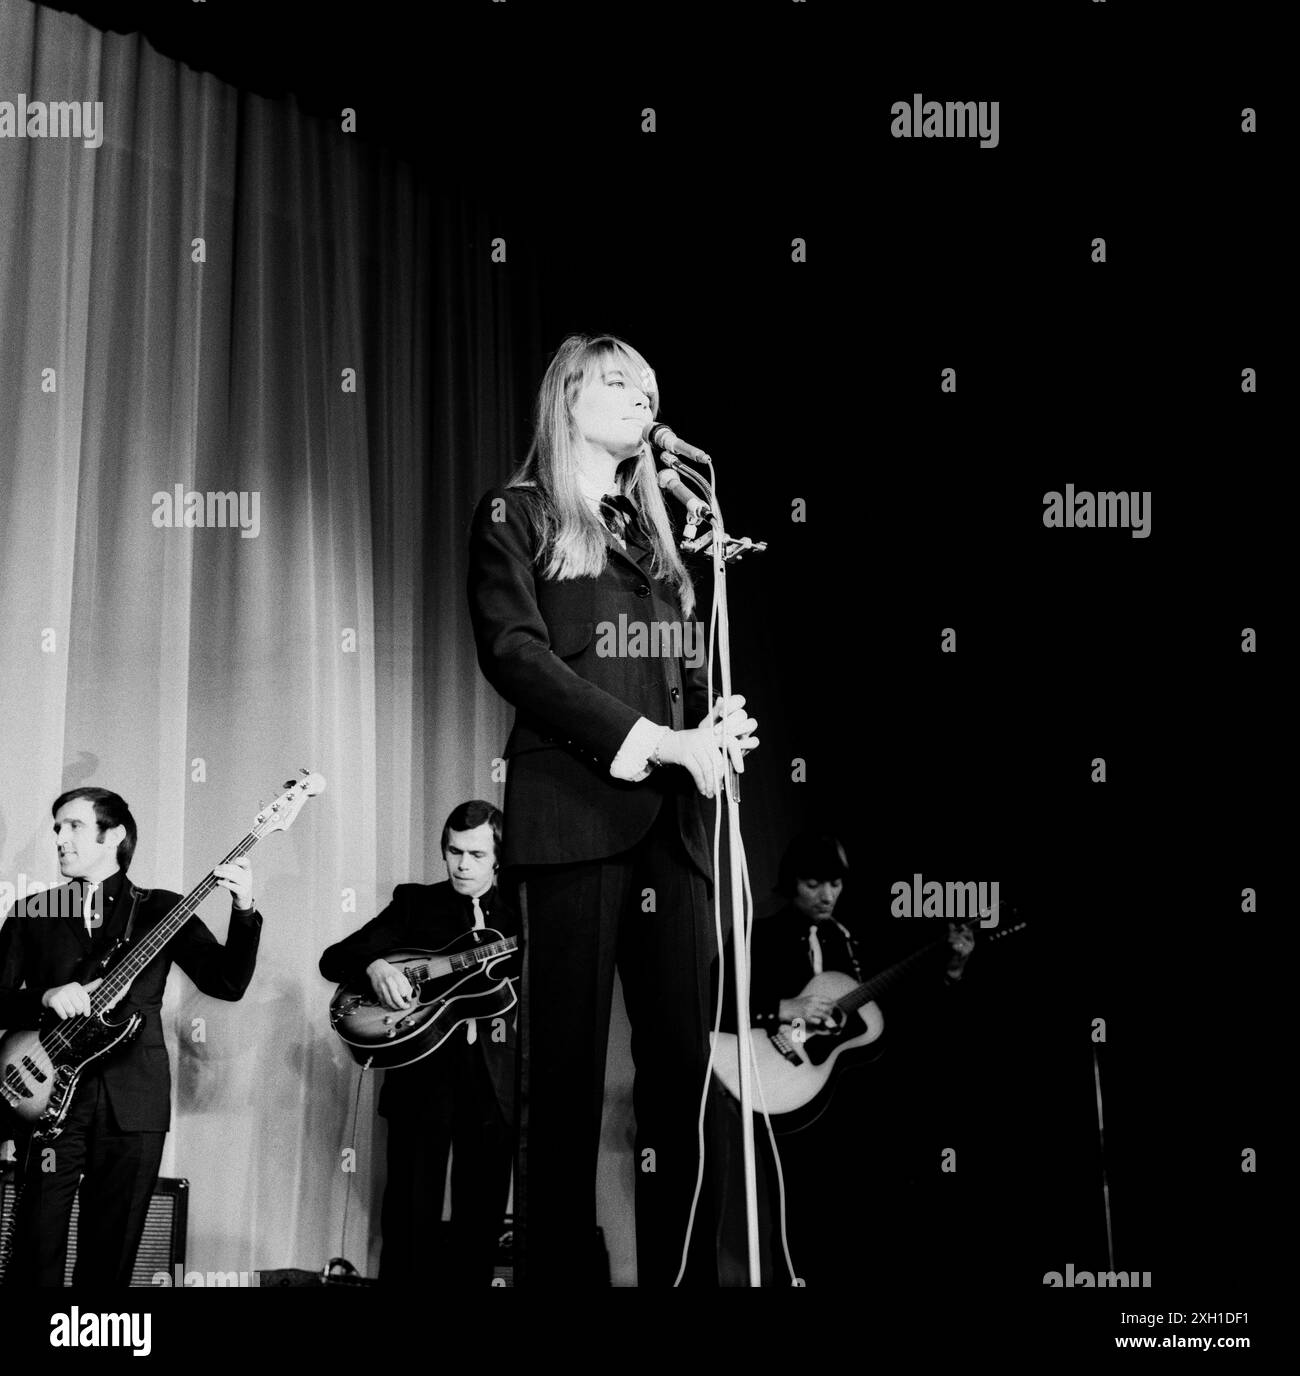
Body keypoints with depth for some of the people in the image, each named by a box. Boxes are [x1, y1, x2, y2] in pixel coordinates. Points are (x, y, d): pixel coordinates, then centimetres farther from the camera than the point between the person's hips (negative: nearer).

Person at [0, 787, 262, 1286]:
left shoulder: (159, 908, 9)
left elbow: (227, 982, 1)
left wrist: (244, 911, -14)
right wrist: (46, 999, -12)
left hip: (133, 1101, 0)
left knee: (110, 1255, 4)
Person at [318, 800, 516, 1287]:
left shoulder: (515, 912, 12)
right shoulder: (415, 902, 9)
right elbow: (332, 960, 3)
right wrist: (375, 964, -17)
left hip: (494, 1082, 1)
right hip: (422, 1074, -1)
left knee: (482, 1220, 4)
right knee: (411, 1220, -4)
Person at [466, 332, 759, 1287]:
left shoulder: (656, 531, 24)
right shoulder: (516, 517, 7)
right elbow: (516, 656, -7)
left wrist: (715, 730, -3)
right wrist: (659, 741, -14)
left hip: (672, 815, 5)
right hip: (574, 806, -5)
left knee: (682, 1056, 1)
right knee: (569, 1060, -5)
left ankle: (683, 1268, 5)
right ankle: (558, 1264, 2)